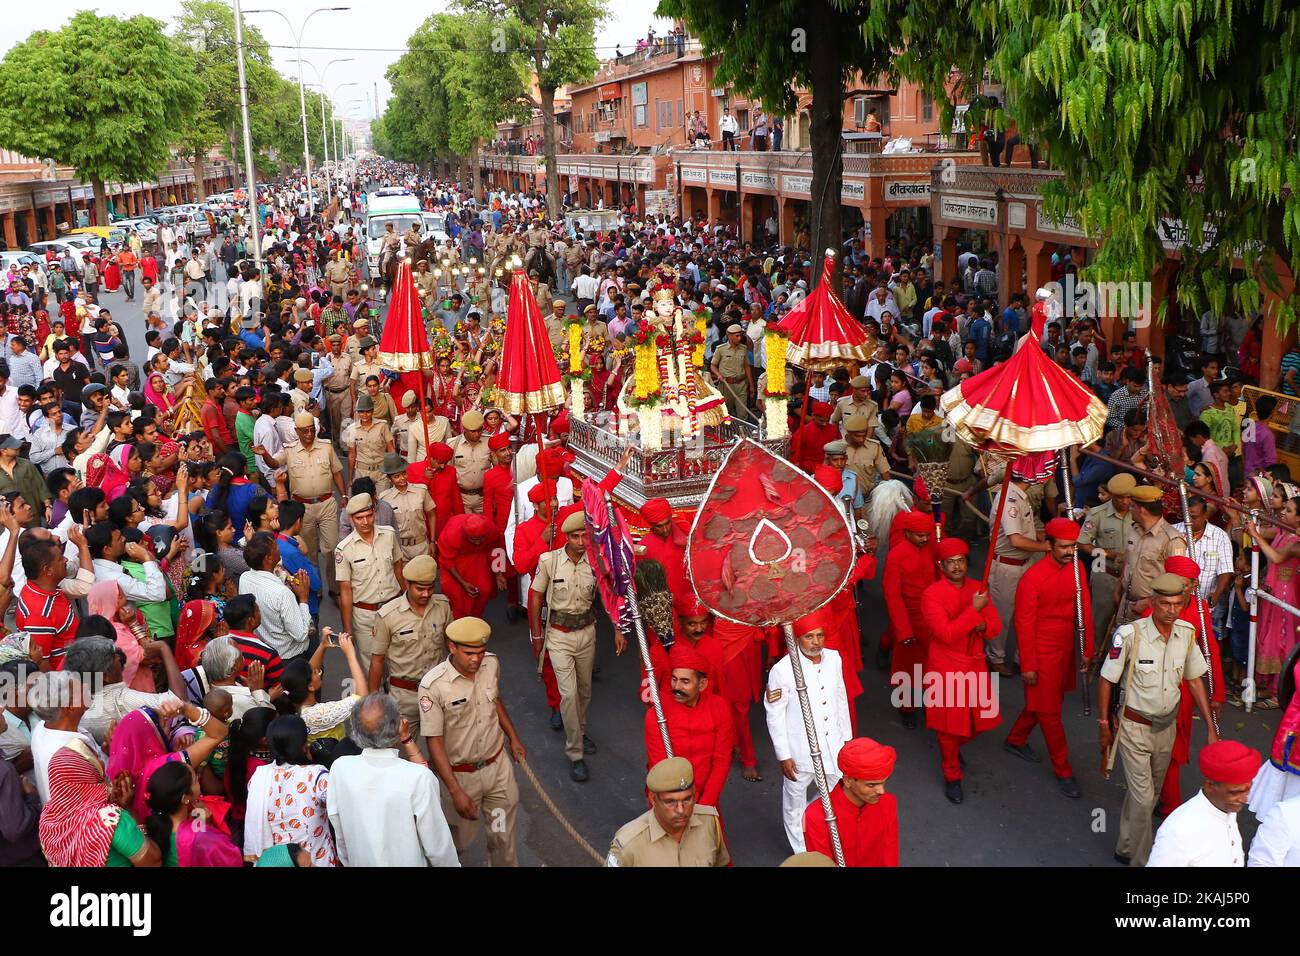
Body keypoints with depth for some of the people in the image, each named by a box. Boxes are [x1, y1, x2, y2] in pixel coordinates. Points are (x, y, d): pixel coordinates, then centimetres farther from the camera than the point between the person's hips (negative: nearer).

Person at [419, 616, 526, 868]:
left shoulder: (492, 663, -10)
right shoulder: (433, 685, -26)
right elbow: (434, 742, -20)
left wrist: (513, 737, 20)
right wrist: (456, 791, -21)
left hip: (498, 765, 4)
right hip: (460, 773, -4)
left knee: (503, 836, 16)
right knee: (461, 840, 15)